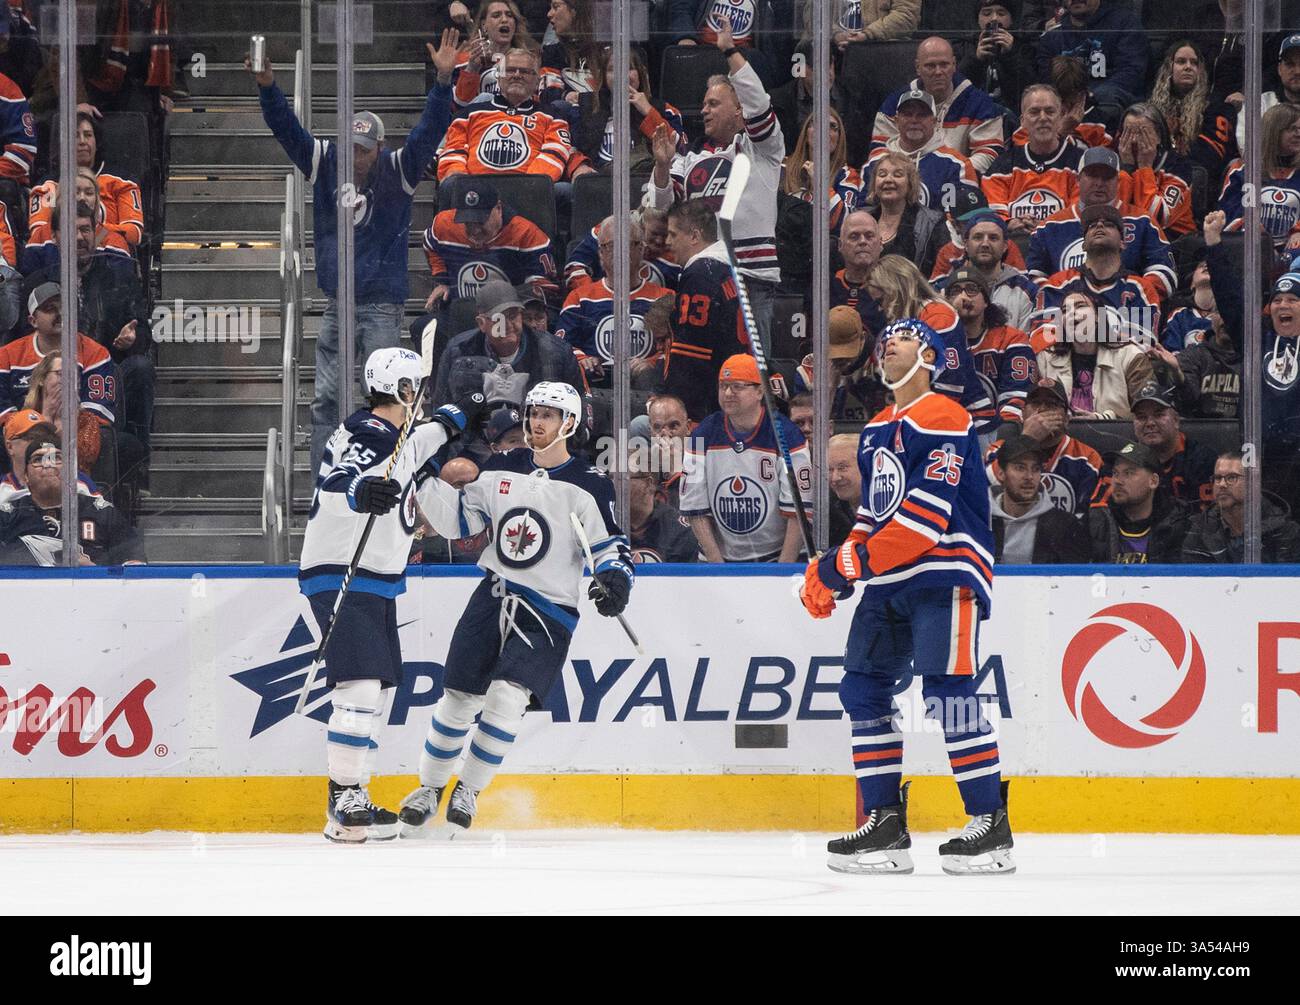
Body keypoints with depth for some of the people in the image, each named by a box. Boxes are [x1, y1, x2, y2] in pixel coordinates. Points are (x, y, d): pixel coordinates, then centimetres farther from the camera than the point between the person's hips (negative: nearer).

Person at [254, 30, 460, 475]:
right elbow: (287, 129, 0)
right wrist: (267, 87, -16)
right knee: (326, 400, 3)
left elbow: (429, 131, -15)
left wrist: (443, 80, -29)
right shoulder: (325, 164, 4)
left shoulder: (399, 171, -4)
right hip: (336, 302, 4)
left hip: (382, 304, -4)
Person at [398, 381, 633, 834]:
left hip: (548, 613, -4)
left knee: (506, 699, -19)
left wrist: (615, 578, -26)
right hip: (493, 597, 4)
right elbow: (457, 519, 10)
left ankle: (467, 792, -1)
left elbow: (611, 545, -6)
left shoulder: (589, 486, -6)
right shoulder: (502, 470, 6)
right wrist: (427, 480, -2)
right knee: (458, 700, 3)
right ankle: (429, 788, 21)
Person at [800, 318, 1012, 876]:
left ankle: (991, 825, -11)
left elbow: (926, 515, -20)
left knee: (947, 693, -15)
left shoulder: (943, 419, -12)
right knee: (863, 688, 4)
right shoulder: (876, 431, 19)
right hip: (889, 581, 9)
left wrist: (855, 562, -21)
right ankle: (885, 823, 7)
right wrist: (833, 570, 9)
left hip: (945, 576, -9)